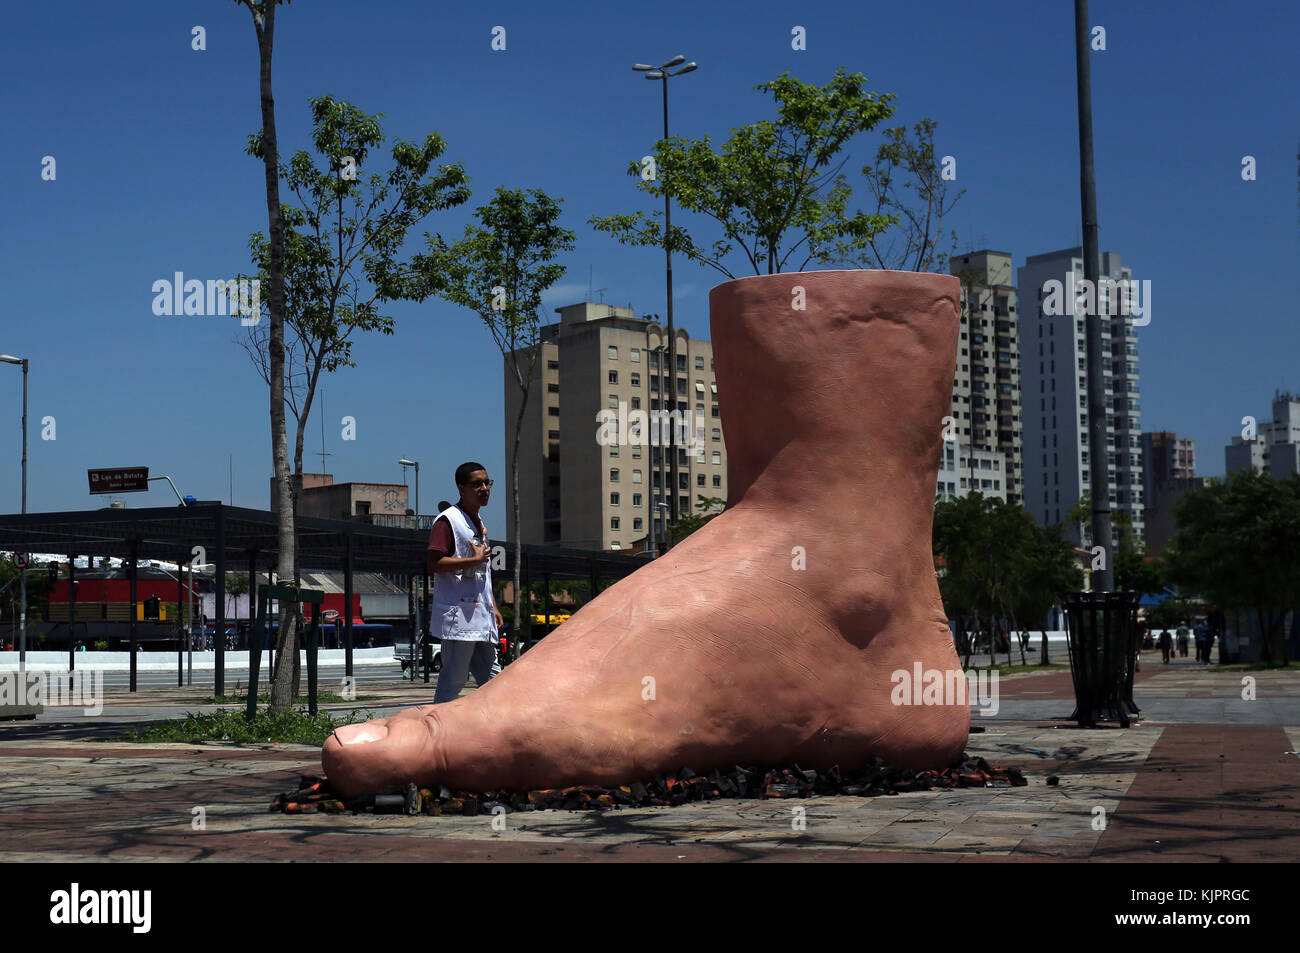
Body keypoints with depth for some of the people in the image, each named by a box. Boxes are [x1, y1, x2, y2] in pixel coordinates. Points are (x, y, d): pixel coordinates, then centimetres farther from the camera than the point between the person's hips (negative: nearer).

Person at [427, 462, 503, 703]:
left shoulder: (479, 525, 21)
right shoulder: (448, 520, -8)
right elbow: (434, 564, -18)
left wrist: (493, 608, 21)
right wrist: (475, 559, -15)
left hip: (481, 618, 9)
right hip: (459, 616, -9)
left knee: (491, 678, 7)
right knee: (454, 678, -7)